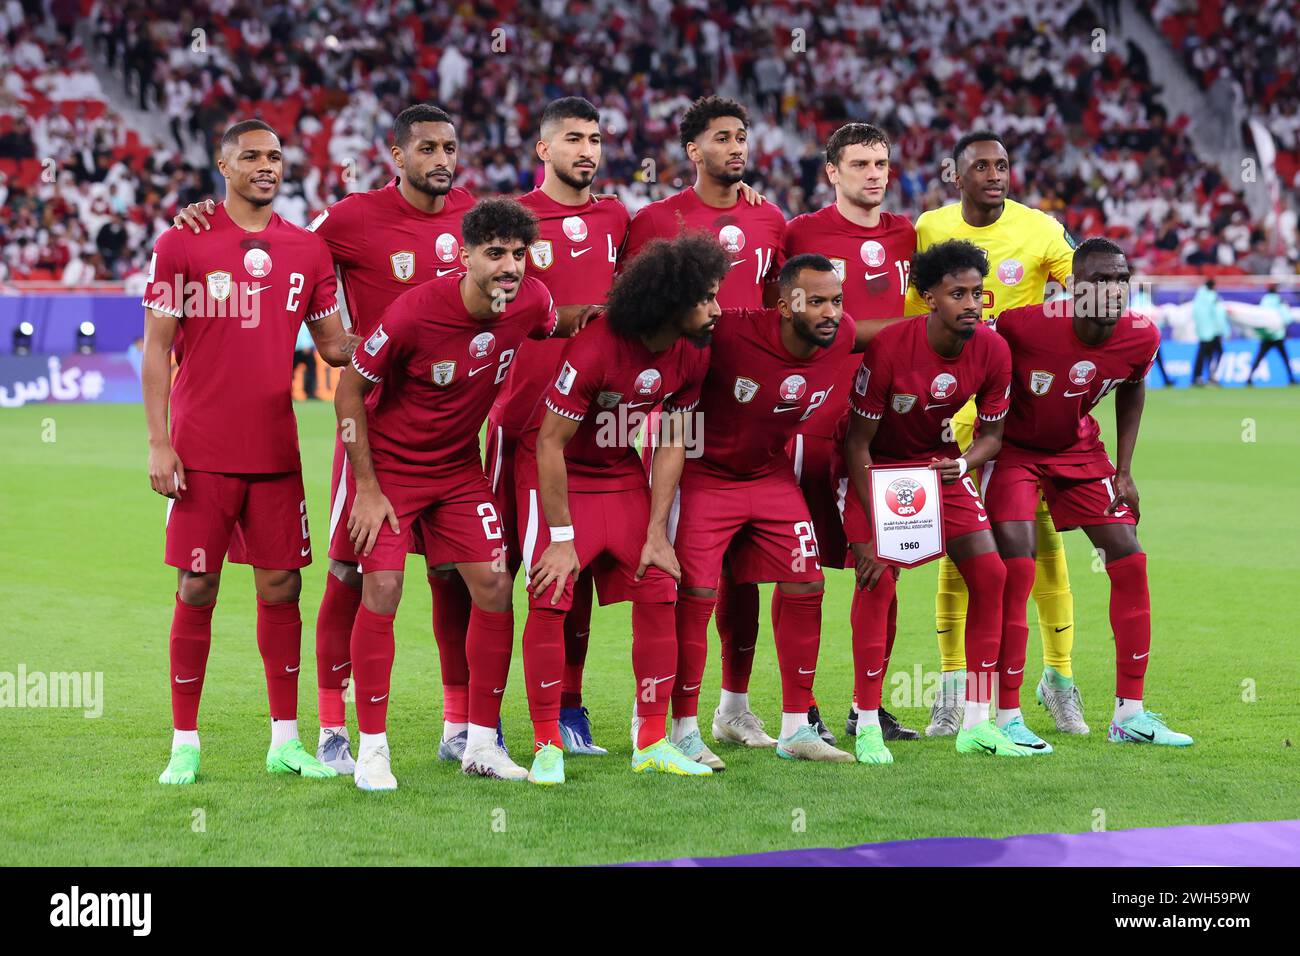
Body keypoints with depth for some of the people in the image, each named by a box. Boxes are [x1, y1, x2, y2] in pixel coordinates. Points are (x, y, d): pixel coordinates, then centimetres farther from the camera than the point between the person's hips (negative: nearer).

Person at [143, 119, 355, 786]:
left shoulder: (308, 250, 9)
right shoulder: (182, 244, -2)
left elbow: (334, 345, 16)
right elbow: (156, 348, -2)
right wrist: (158, 443, -8)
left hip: (276, 452, 3)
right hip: (201, 454, -3)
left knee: (280, 588, 4)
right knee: (197, 591, 0)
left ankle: (285, 742, 13)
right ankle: (184, 745, 8)